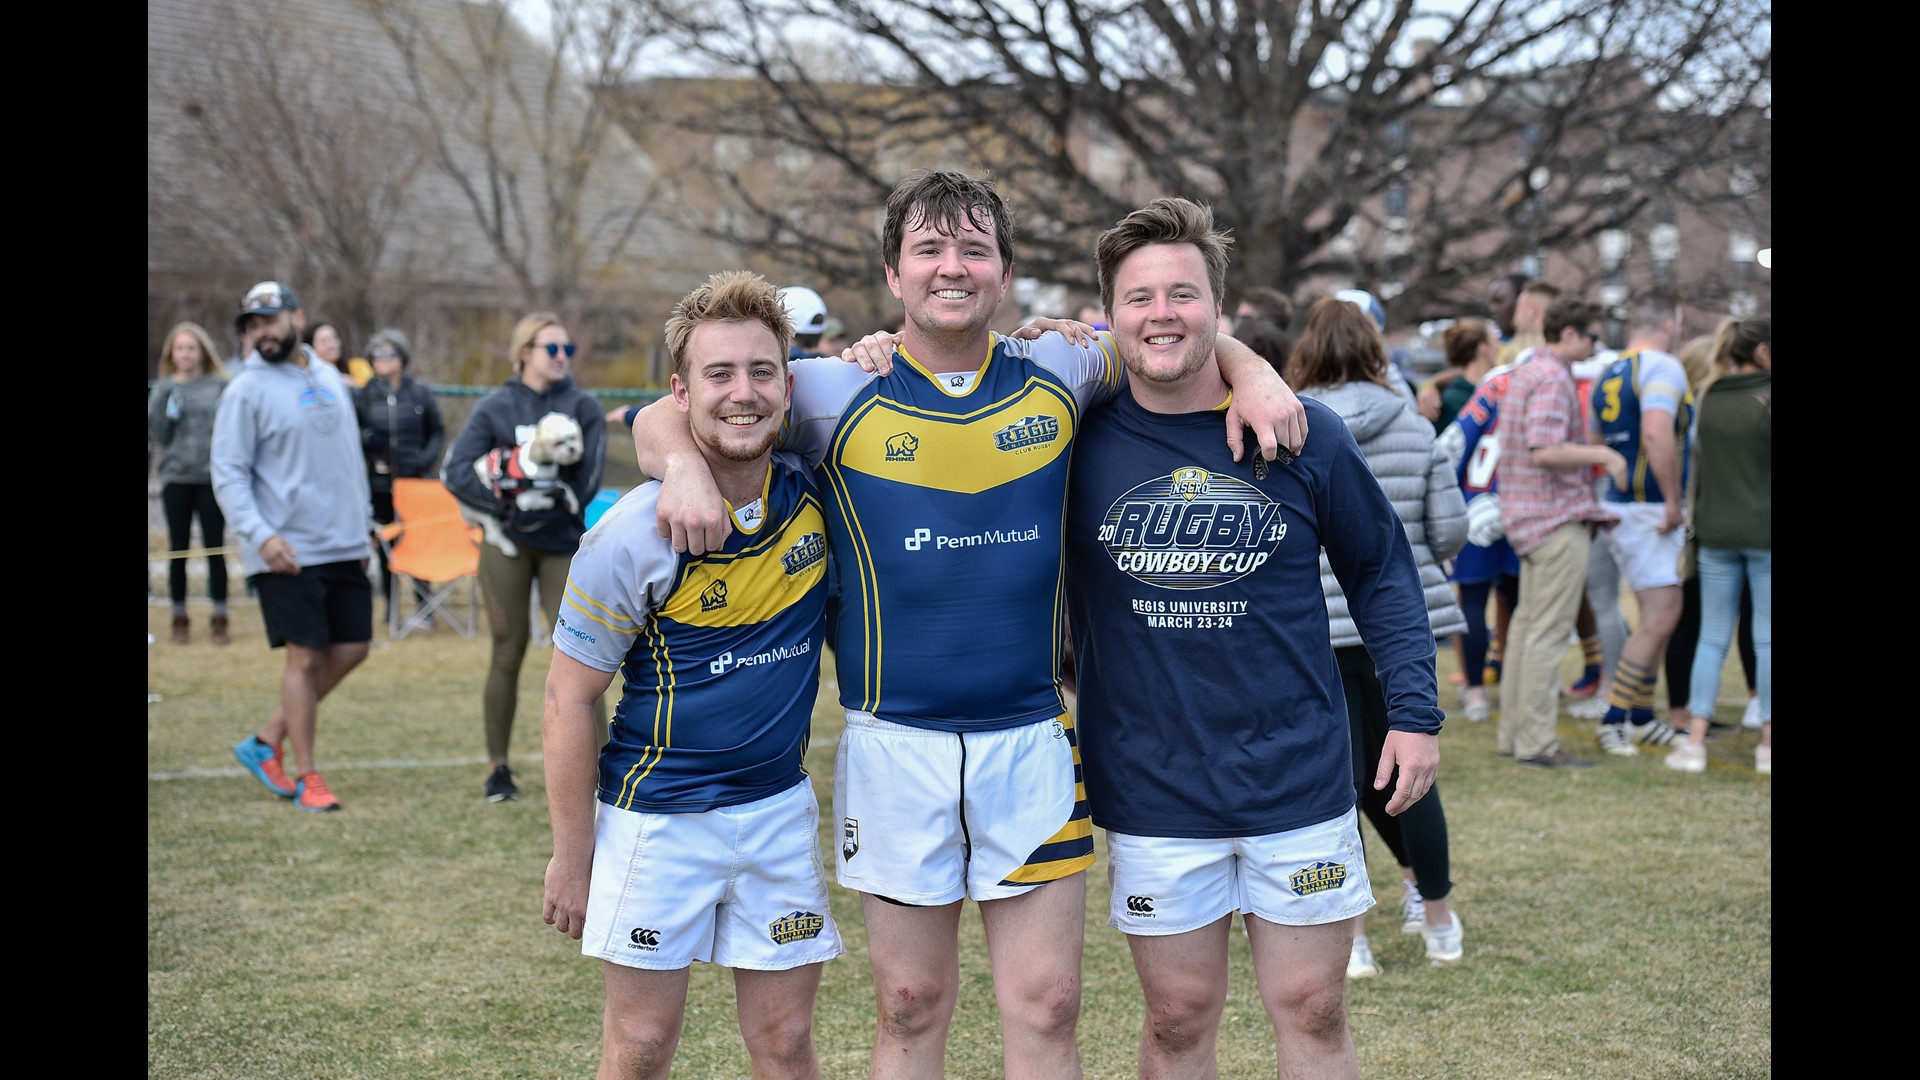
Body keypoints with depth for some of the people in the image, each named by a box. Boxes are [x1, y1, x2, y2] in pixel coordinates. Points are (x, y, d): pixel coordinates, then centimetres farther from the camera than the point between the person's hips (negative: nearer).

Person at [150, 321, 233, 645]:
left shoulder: (221, 385, 2)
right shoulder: (163, 388, 6)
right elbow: (157, 434, 1)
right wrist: (164, 399, -11)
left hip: (212, 476, -1)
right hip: (176, 478, 2)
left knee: (215, 548, 1)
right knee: (178, 550, 5)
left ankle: (220, 617, 8)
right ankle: (180, 617, 13)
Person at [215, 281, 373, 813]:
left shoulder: (331, 379, 12)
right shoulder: (247, 391, -6)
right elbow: (228, 474, -10)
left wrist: (362, 528, 16)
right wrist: (260, 535, -22)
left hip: (344, 548, 6)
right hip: (286, 551, -6)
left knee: (350, 649, 5)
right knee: (306, 657, -5)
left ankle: (266, 743, 18)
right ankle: (305, 778, 6)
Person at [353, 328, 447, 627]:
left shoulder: (420, 393, 4)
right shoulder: (363, 394, 3)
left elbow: (438, 431, 10)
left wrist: (428, 458, -5)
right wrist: (367, 439, -14)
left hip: (415, 479, -1)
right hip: (379, 481, 1)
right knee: (385, 543, 5)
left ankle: (424, 600, 4)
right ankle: (390, 605, 13)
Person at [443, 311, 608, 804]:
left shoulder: (583, 408, 1)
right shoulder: (496, 407, 1)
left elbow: (586, 483, -8)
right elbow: (455, 471, -7)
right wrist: (520, 463, -16)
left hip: (562, 545, 0)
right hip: (507, 545, 0)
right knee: (509, 652, 5)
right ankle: (498, 768, 16)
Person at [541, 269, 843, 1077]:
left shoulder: (815, 495, -5)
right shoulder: (633, 537, -16)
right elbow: (568, 704, -9)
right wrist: (572, 860, -7)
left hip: (779, 807, 4)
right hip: (658, 819, -3)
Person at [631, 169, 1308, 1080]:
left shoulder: (1057, 375, 2)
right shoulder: (838, 395, -3)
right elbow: (662, 419, 2)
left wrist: (1251, 372, -1)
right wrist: (685, 465, -20)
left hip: (1034, 740, 1)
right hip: (895, 745, -1)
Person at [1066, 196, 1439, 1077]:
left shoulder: (1304, 432, -2)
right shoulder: (1082, 434, -3)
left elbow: (1380, 571, 7)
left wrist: (1414, 709, 1)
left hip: (1299, 774, 0)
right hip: (1151, 793, 0)